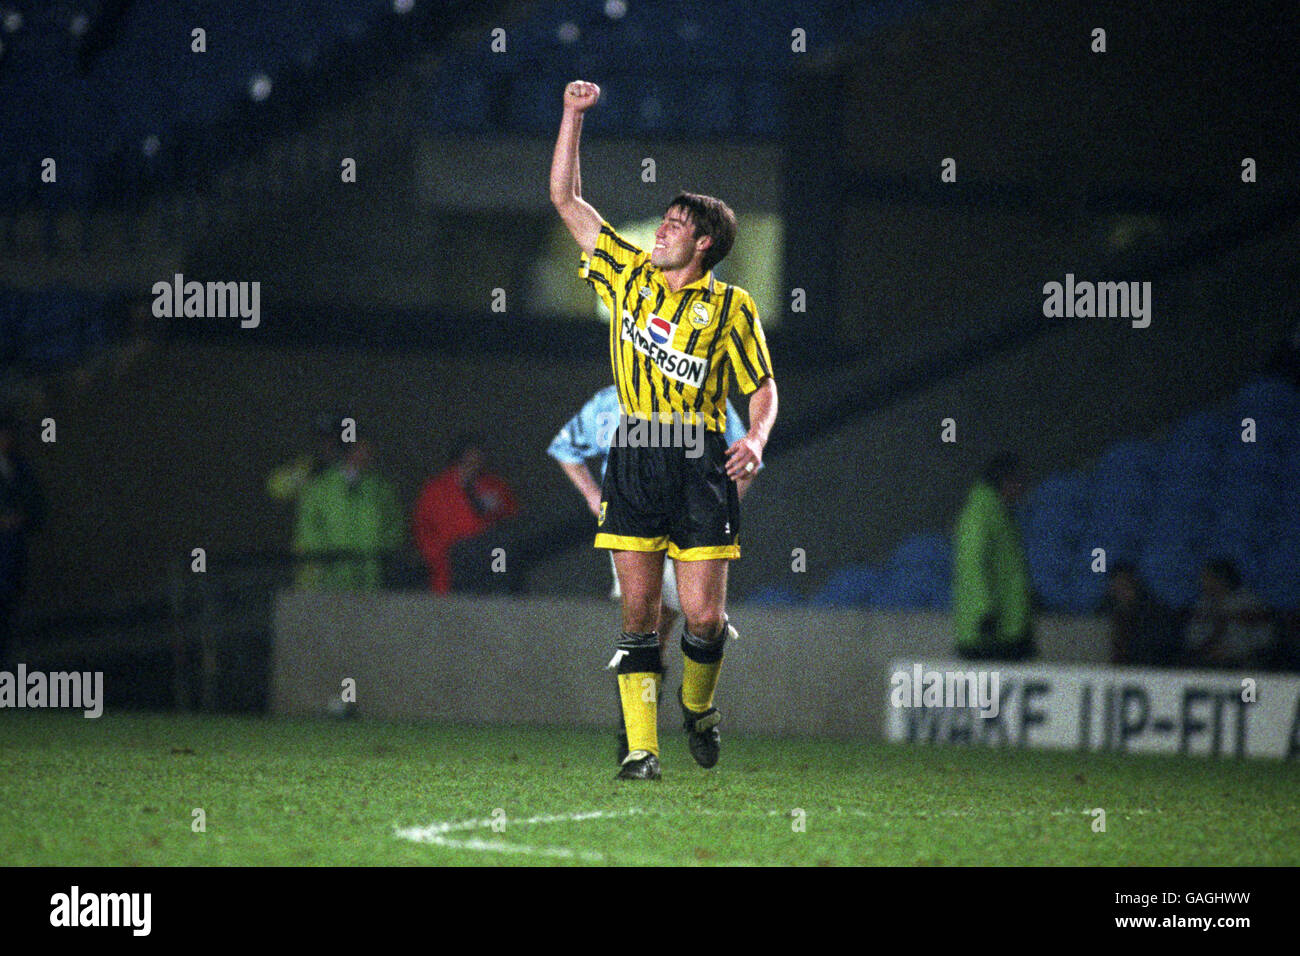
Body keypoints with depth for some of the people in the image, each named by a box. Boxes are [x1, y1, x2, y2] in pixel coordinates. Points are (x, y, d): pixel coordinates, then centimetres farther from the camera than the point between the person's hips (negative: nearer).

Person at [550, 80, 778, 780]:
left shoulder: (731, 306, 2)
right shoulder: (628, 275, 10)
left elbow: (762, 386, 7)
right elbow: (566, 199, 14)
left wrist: (756, 439, -13)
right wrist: (573, 115, 8)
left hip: (701, 462, -2)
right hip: (634, 457, 2)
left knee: (703, 615, -5)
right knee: (638, 613, -3)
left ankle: (698, 704, 25)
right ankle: (640, 748, -1)